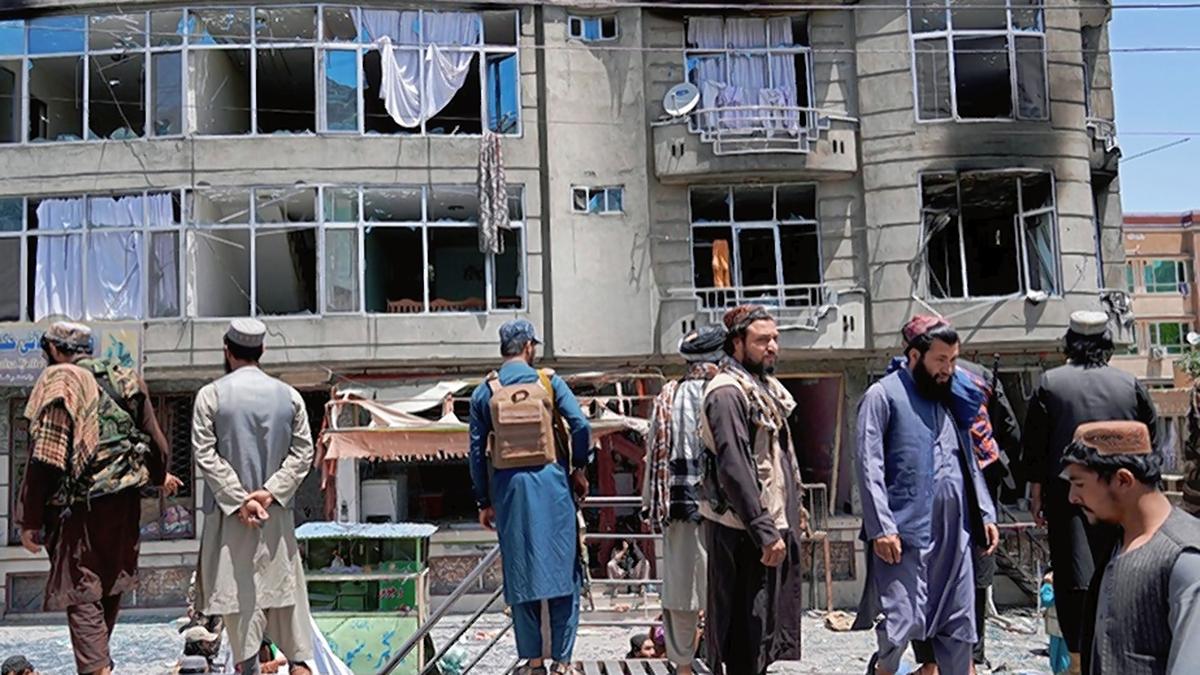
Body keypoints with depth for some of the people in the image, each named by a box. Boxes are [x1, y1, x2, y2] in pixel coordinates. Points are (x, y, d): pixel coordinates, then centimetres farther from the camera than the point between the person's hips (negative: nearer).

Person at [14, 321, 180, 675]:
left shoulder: (58, 381, -9)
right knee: (111, 585, 20)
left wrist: (29, 520, -9)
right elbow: (155, 440, 17)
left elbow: (46, 459, -15)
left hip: (83, 504, -7)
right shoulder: (125, 379, 10)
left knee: (82, 595, -2)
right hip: (126, 499, 7)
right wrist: (159, 475, 37)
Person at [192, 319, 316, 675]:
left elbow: (206, 456, -11)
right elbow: (302, 453, -4)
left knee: (237, 588, 5)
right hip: (277, 509, 3)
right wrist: (271, 492, -8)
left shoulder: (211, 395, -7)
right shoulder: (289, 395, 1)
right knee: (284, 583, 11)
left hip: (228, 510, -2)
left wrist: (239, 500, -10)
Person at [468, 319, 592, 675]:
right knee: (561, 568, 5)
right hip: (551, 482, -1)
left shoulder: (484, 392, 6)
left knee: (520, 574, 8)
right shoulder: (548, 381, 1)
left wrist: (484, 502, 12)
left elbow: (477, 450, 5)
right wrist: (579, 469, 6)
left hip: (509, 487, 2)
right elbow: (581, 426, -8)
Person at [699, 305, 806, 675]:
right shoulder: (727, 393, -17)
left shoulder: (764, 386, 14)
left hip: (775, 522, 10)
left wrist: (793, 508, 20)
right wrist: (765, 532, -23)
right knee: (746, 628, -1)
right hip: (744, 531, -10)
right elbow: (734, 469, -23)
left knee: (772, 617, 18)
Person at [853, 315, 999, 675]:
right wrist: (881, 527, -16)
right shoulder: (883, 395, -4)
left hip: (954, 532, 6)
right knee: (903, 624, -6)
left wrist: (985, 513, 12)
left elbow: (969, 461, 19)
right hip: (906, 532, -6)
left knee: (958, 625, 10)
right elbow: (870, 466, -10)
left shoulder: (949, 396, 16)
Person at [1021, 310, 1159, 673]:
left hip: (1067, 494, -2)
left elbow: (1034, 445, -2)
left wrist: (1036, 492, 4)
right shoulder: (1131, 385, 5)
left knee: (1074, 575, -1)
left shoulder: (1050, 383, -1)